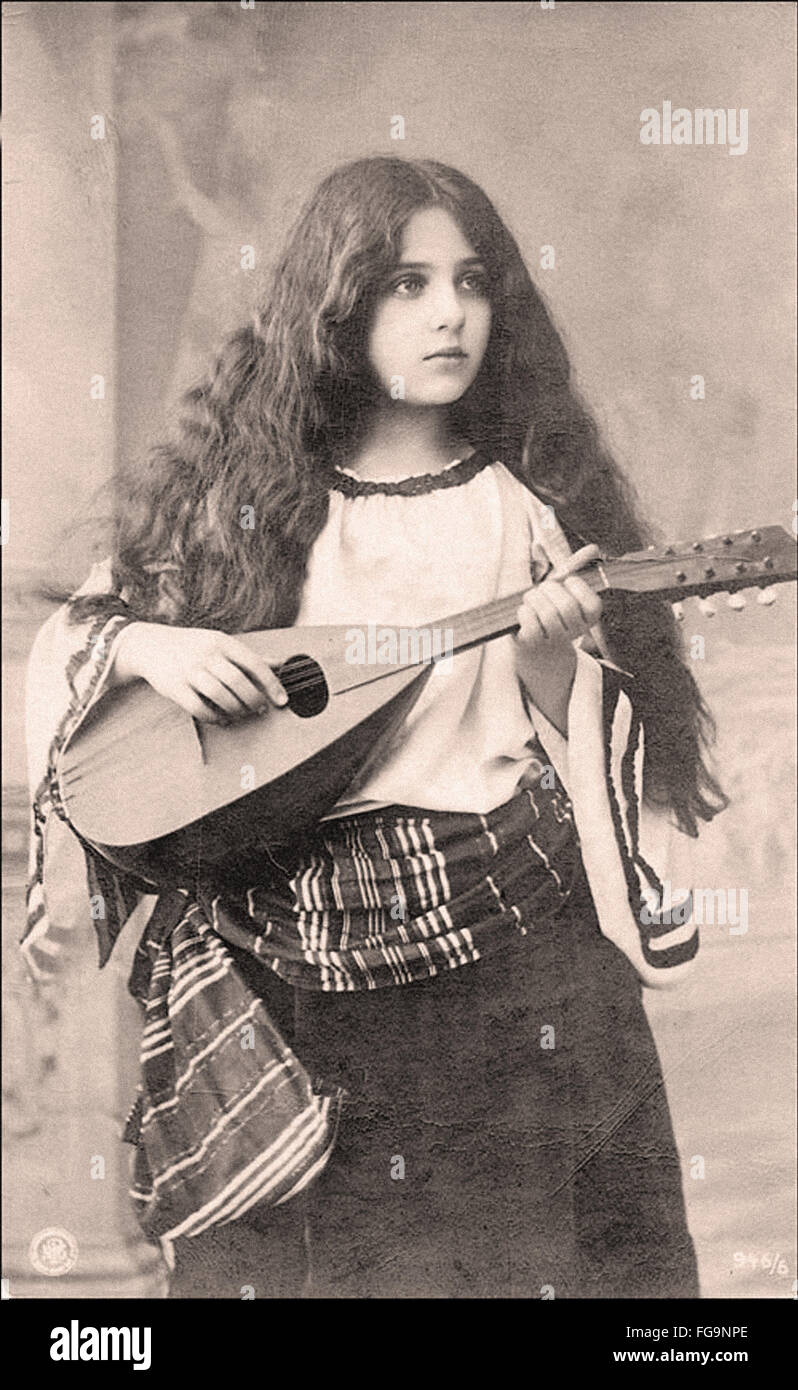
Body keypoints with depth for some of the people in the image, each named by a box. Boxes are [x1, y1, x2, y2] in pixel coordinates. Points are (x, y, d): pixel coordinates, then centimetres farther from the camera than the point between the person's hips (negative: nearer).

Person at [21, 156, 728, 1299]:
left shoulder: (523, 505, 2)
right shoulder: (238, 491, 3)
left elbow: (571, 739, 3)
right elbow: (70, 640, 9)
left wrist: (548, 657, -17)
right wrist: (149, 645, -10)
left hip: (504, 942, 0)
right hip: (275, 959, 1)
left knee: (522, 1247, 6)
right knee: (275, 1259, 10)